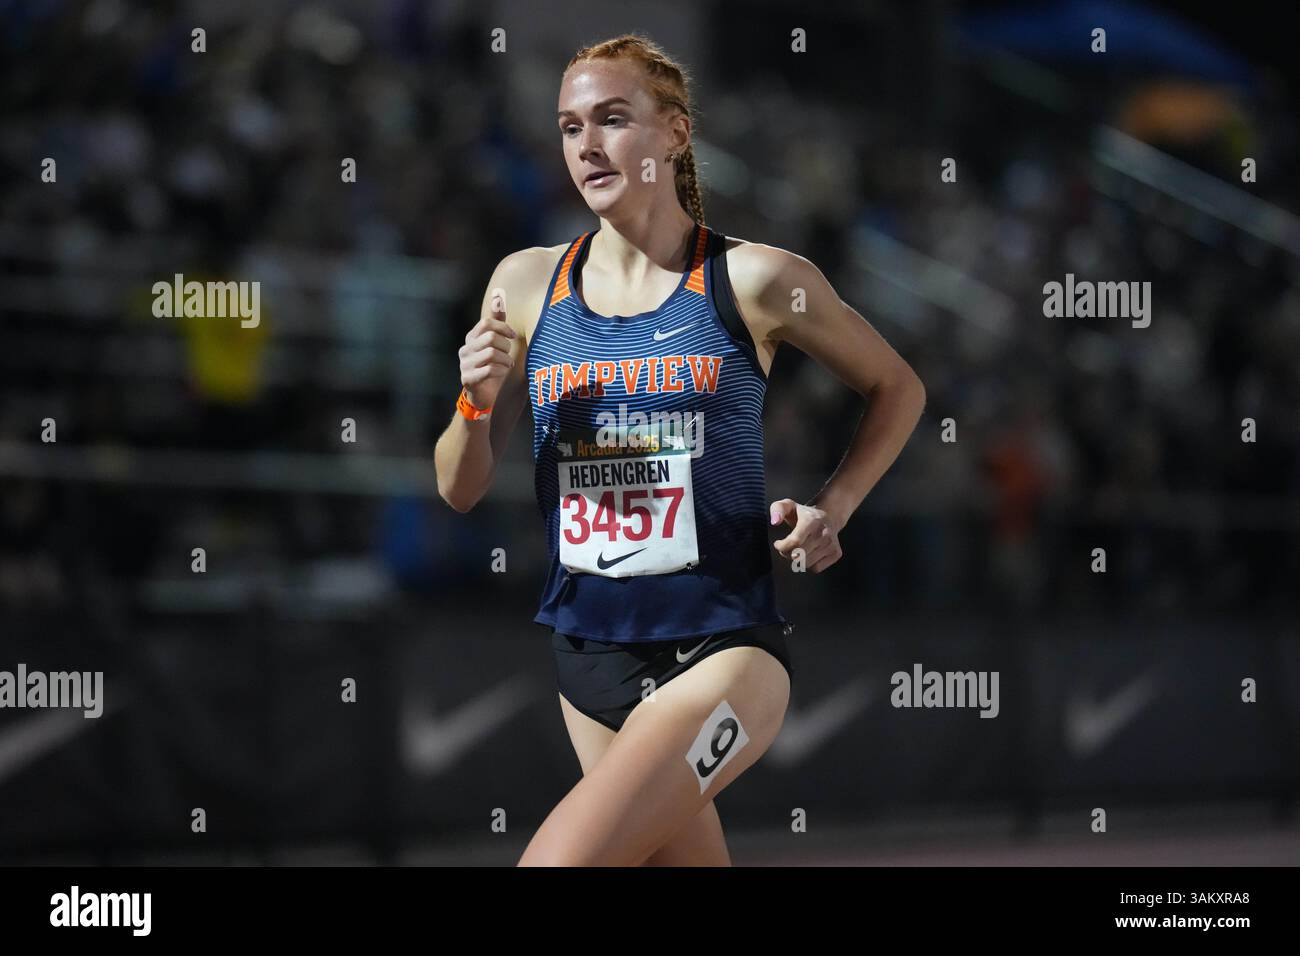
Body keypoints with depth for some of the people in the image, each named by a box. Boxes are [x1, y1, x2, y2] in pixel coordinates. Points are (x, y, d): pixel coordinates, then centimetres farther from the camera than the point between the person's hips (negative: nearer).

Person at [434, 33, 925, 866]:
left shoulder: (754, 282, -6)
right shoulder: (527, 284, 4)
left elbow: (897, 389, 10)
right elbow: (460, 490, 8)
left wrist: (832, 510, -3)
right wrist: (477, 403, -11)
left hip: (723, 652, -5)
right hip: (589, 651, 5)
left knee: (559, 860, -25)